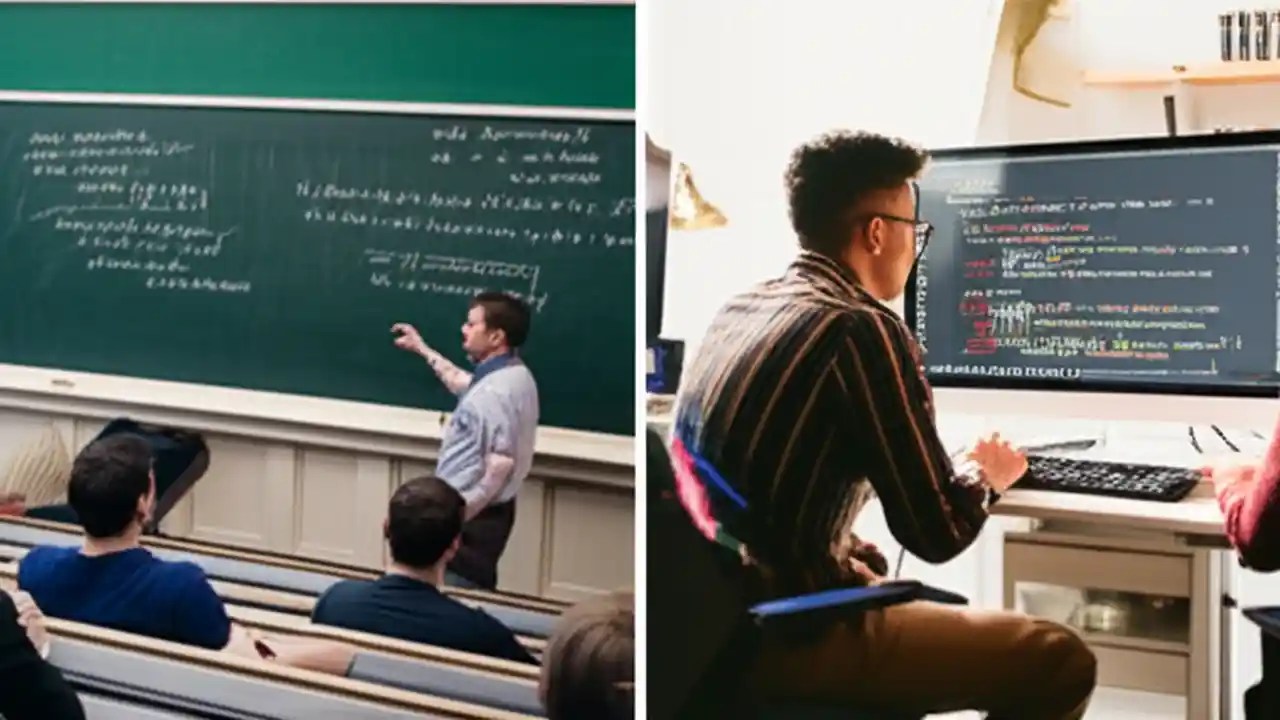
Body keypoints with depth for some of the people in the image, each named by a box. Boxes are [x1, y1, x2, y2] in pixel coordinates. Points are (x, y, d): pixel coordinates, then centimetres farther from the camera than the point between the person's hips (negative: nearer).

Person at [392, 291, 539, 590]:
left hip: (474, 516, -11)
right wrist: (423, 350, 37)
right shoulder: (512, 374, 8)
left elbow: (498, 468, -29)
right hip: (488, 511, 11)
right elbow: (464, 383, 30)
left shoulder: (494, 392, -26)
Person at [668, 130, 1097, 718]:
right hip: (781, 632, -9)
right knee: (1061, 663, -2)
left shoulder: (741, 308, 10)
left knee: (948, 610, 33)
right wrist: (982, 477, 8)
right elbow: (939, 533, -12)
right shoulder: (863, 330, -15)